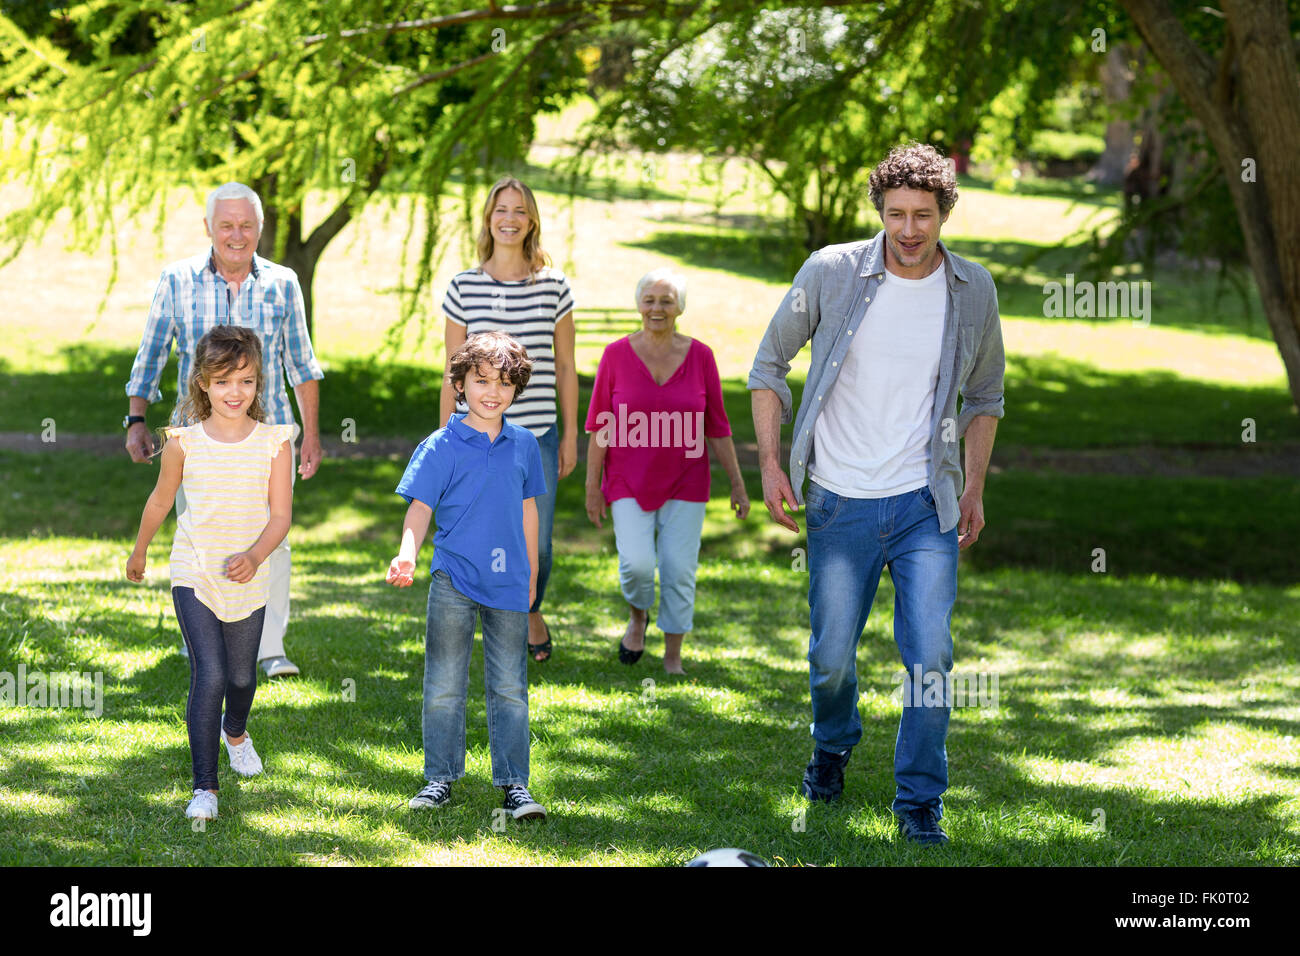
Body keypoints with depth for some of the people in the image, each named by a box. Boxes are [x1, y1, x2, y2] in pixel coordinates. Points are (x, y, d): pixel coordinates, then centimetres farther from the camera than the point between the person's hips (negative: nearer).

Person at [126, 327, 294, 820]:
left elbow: (280, 515, -8)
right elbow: (160, 501, 10)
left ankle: (235, 731, 53)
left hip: (247, 581, 2)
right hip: (194, 575, -2)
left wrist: (254, 557, -26)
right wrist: (139, 552, 22)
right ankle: (204, 787, -11)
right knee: (209, 674, -15)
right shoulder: (185, 442, -6)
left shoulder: (273, 442, -7)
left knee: (241, 674, 17)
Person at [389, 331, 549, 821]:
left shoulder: (524, 444, 7)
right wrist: (407, 555, -25)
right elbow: (420, 507, -8)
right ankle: (440, 776, 16)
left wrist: (531, 574, 18)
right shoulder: (441, 447, -4)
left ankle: (514, 782, 10)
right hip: (454, 581, -2)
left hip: (508, 583, 2)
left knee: (509, 688, 4)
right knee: (444, 685, 5)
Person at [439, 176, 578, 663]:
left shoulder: (553, 286, 3)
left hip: (538, 436, 0)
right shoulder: (463, 287, 1)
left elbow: (565, 367, 8)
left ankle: (532, 610, 31)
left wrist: (571, 435, 7)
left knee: (536, 546, 1)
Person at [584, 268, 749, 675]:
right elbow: (600, 425, -3)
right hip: (630, 484, -1)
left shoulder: (700, 357, -5)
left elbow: (716, 426, 0)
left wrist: (737, 483, -1)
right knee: (637, 564, -15)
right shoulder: (616, 355, -7)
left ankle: (673, 660, 14)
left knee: (679, 572, -2)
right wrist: (592, 485, -5)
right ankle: (638, 615, 18)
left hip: (684, 482, 1)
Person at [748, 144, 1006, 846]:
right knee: (832, 657, 7)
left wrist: (975, 487, 11)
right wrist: (770, 463, -2)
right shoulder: (831, 273, -6)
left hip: (927, 505, 1)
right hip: (840, 504, 0)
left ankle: (920, 802, 5)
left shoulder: (973, 291, 0)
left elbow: (985, 394, 16)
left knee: (930, 657, -10)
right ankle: (833, 748, 39)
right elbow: (769, 365, 5)